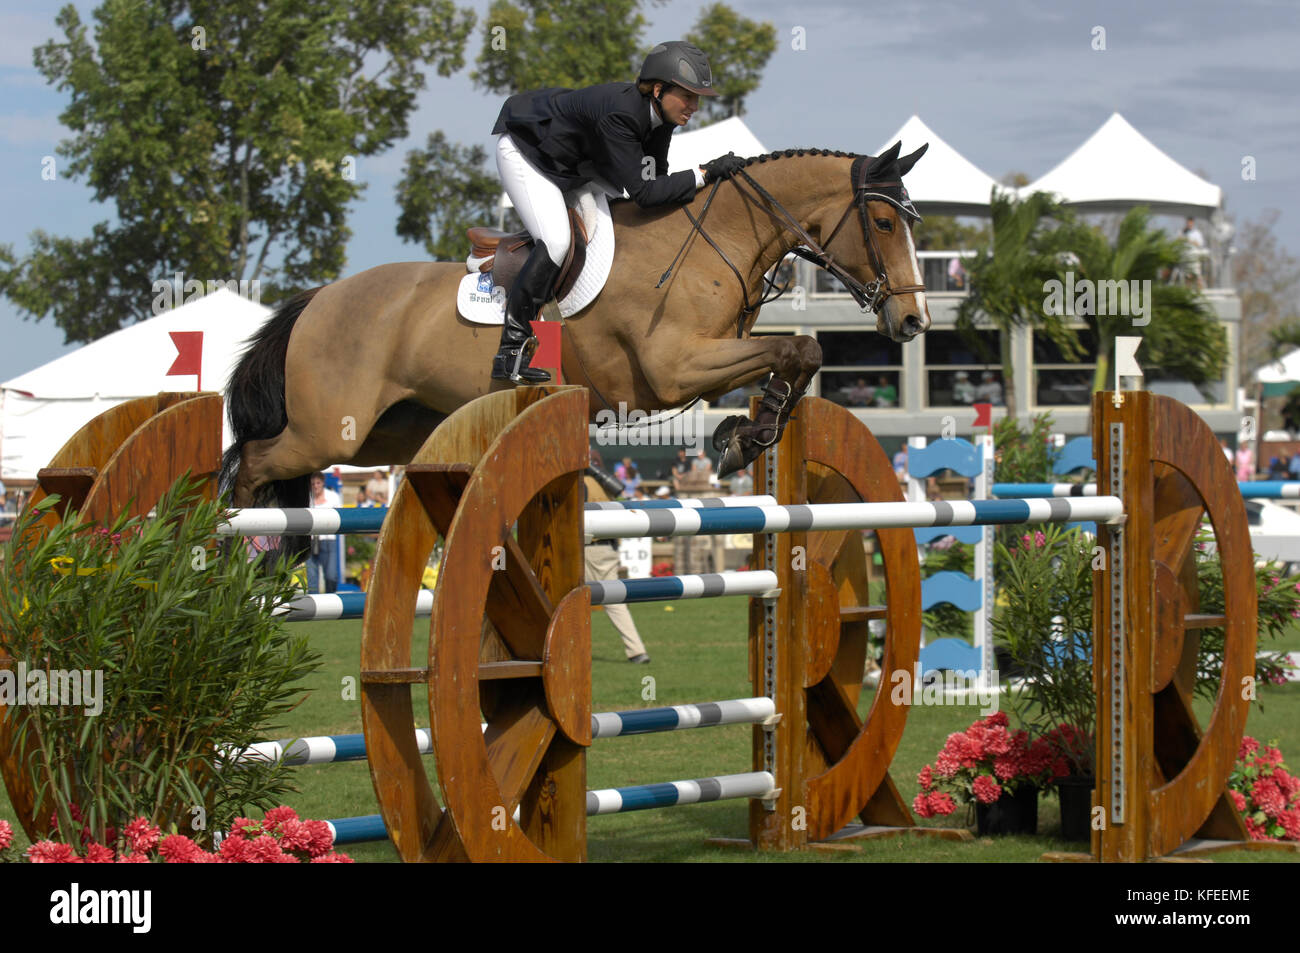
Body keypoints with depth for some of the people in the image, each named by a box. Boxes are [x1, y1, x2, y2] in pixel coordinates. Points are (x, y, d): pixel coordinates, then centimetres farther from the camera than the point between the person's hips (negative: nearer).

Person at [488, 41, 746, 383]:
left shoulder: (660, 114, -13)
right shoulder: (620, 113, -38)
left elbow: (655, 178, -3)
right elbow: (642, 191, -38)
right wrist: (705, 173, -38)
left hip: (574, 160, 10)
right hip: (524, 150, -10)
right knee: (555, 242, -24)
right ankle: (510, 352, -19)